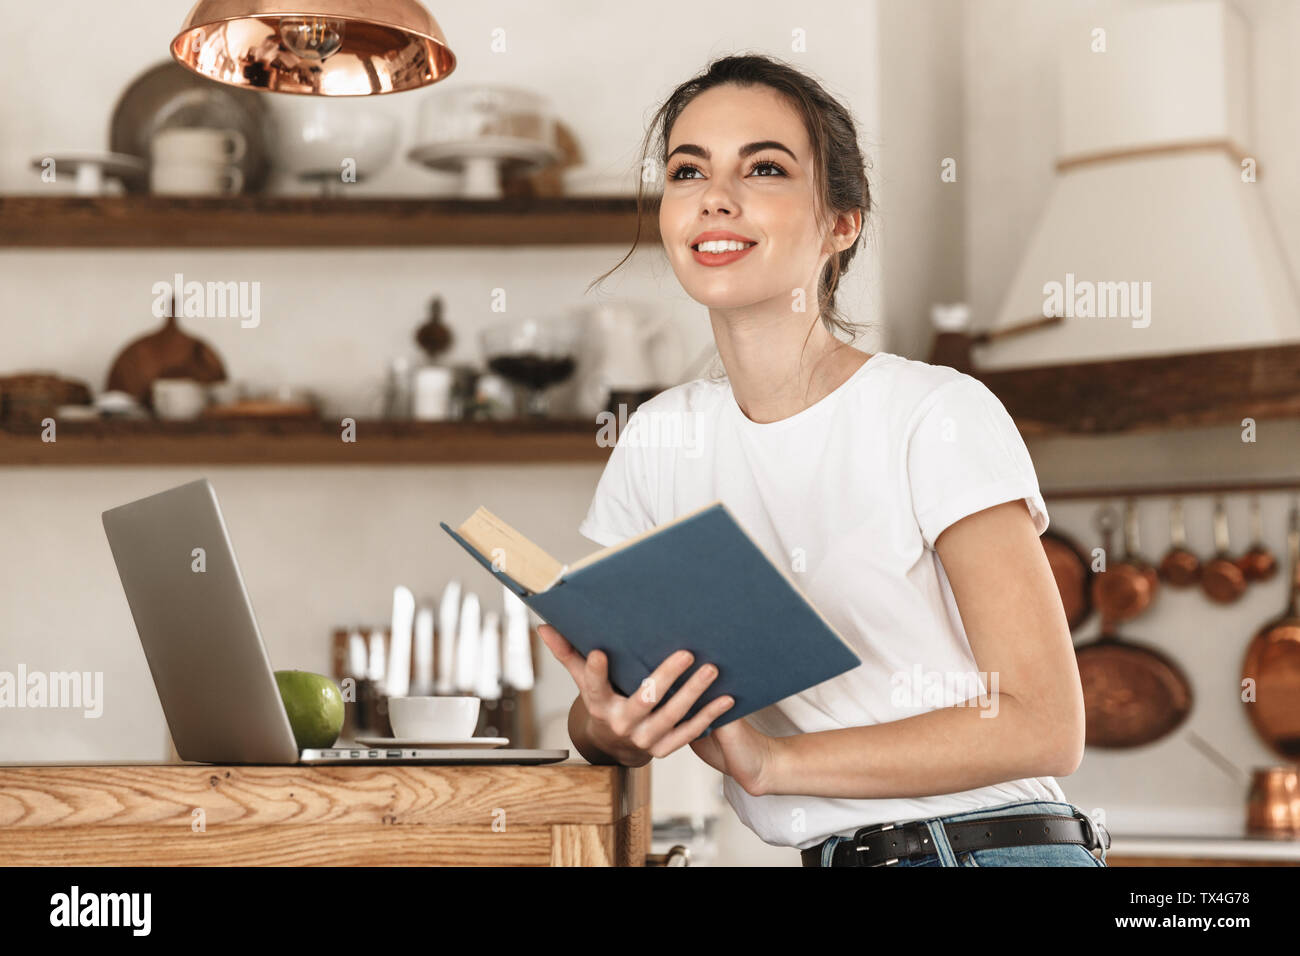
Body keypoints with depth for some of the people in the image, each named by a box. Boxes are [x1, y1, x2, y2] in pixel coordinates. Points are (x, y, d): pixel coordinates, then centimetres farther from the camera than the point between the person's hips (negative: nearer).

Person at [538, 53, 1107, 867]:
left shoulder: (940, 415, -8)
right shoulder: (661, 439, 7)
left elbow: (1042, 724, -12)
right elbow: (602, 698, 11)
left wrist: (773, 760, -15)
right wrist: (610, 729, -12)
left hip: (995, 843, -5)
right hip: (826, 853, 5)